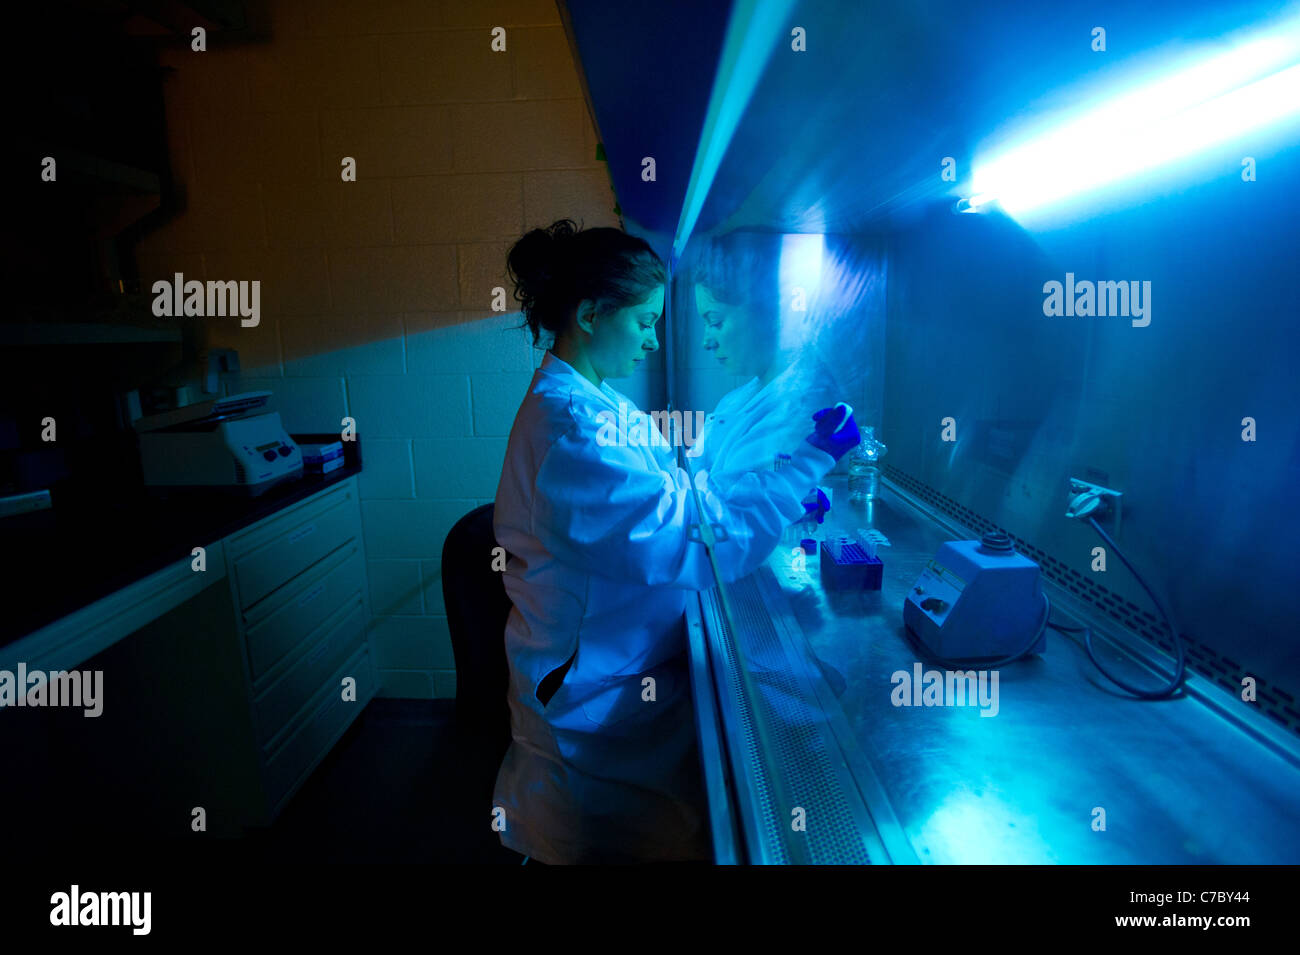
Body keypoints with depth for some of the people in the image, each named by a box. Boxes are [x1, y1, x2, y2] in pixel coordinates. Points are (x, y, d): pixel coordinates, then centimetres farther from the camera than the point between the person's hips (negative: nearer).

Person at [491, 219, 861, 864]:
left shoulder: (594, 401, 4)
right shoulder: (573, 429, -30)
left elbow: (672, 492, 10)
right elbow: (701, 543, -32)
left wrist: (783, 497, 2)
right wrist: (810, 462, -23)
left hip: (616, 673, 10)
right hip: (597, 694, -9)